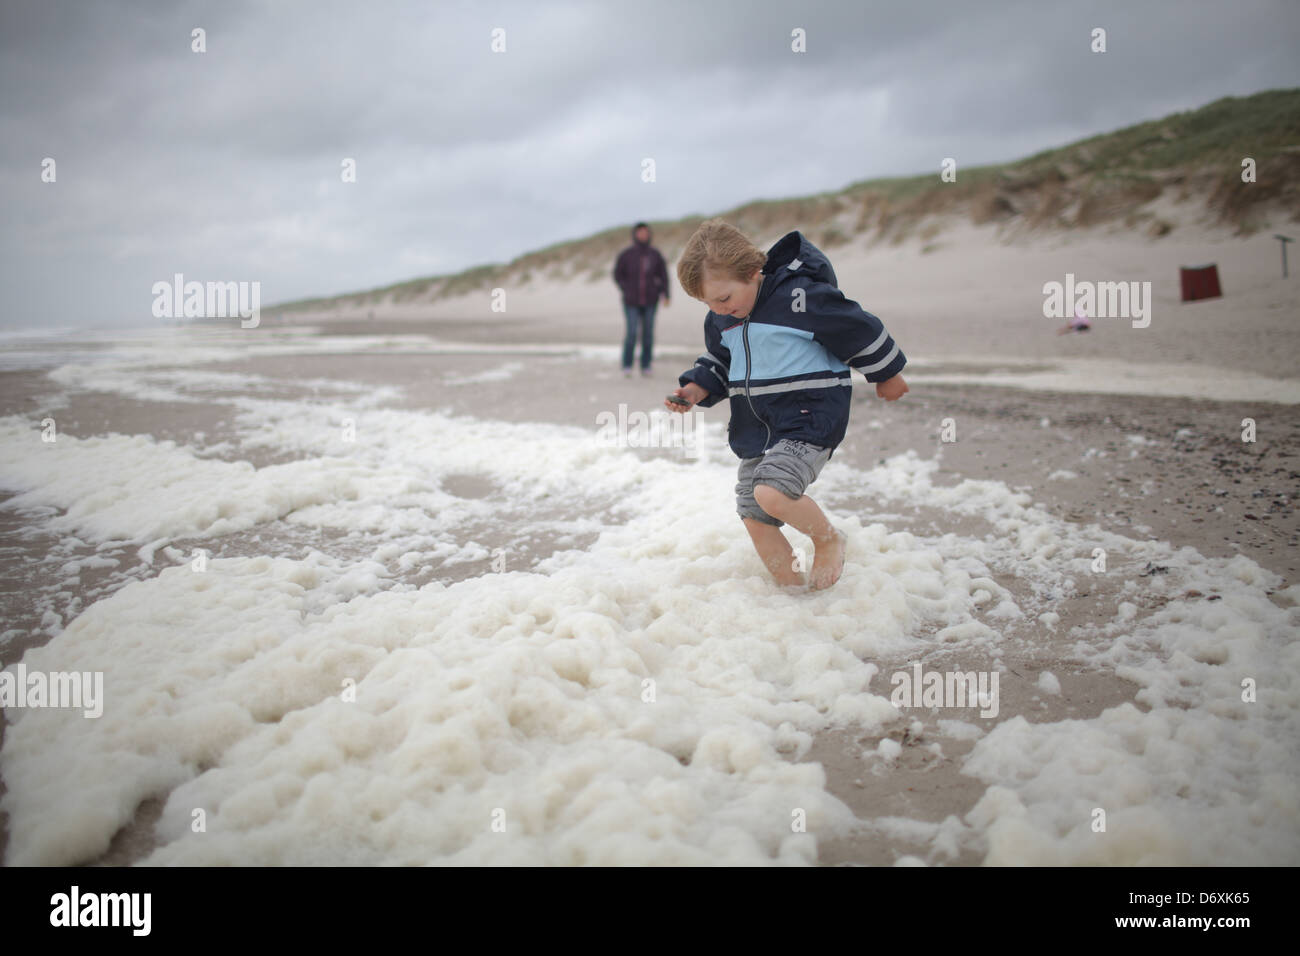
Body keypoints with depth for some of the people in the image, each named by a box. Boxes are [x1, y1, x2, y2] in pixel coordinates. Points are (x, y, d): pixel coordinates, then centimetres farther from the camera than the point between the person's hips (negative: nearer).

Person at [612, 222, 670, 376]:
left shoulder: (654, 254, 3)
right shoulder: (626, 254, -3)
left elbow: (663, 274, 7)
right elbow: (618, 274, 4)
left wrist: (665, 294, -2)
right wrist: (627, 290, -4)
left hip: (650, 301, 2)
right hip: (631, 302, -2)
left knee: (648, 333, 4)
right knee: (631, 333, -10)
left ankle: (646, 366, 13)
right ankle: (627, 366, 0)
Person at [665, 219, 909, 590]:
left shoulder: (799, 296, -18)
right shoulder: (720, 319, 5)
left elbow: (857, 330, -8)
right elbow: (719, 362, 22)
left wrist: (886, 374, 5)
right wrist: (697, 388, 1)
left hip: (810, 419, -8)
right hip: (755, 430, 8)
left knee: (772, 493, -28)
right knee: (754, 518, 6)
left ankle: (829, 538, 2)